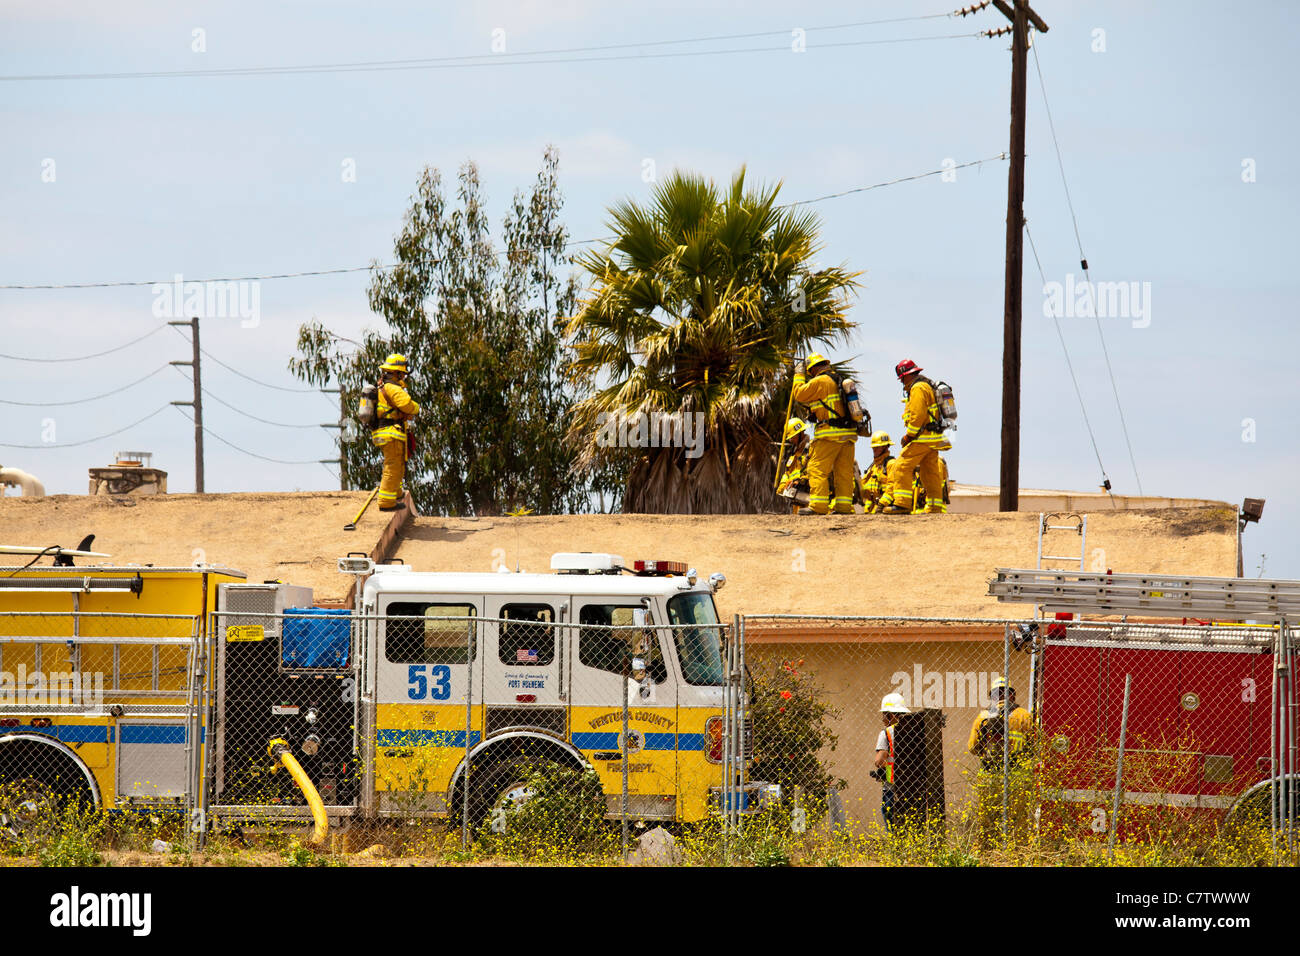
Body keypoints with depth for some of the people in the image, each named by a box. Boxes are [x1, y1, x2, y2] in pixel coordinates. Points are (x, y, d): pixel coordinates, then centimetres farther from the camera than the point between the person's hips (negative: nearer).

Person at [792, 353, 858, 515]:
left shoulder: (819, 382, -6)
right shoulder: (840, 381, 17)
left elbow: (799, 395, 1)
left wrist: (799, 375, 13)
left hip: (830, 434, -8)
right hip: (848, 435, 8)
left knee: (818, 469, -6)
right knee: (844, 472, 8)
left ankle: (818, 505, -13)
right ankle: (844, 506, 6)